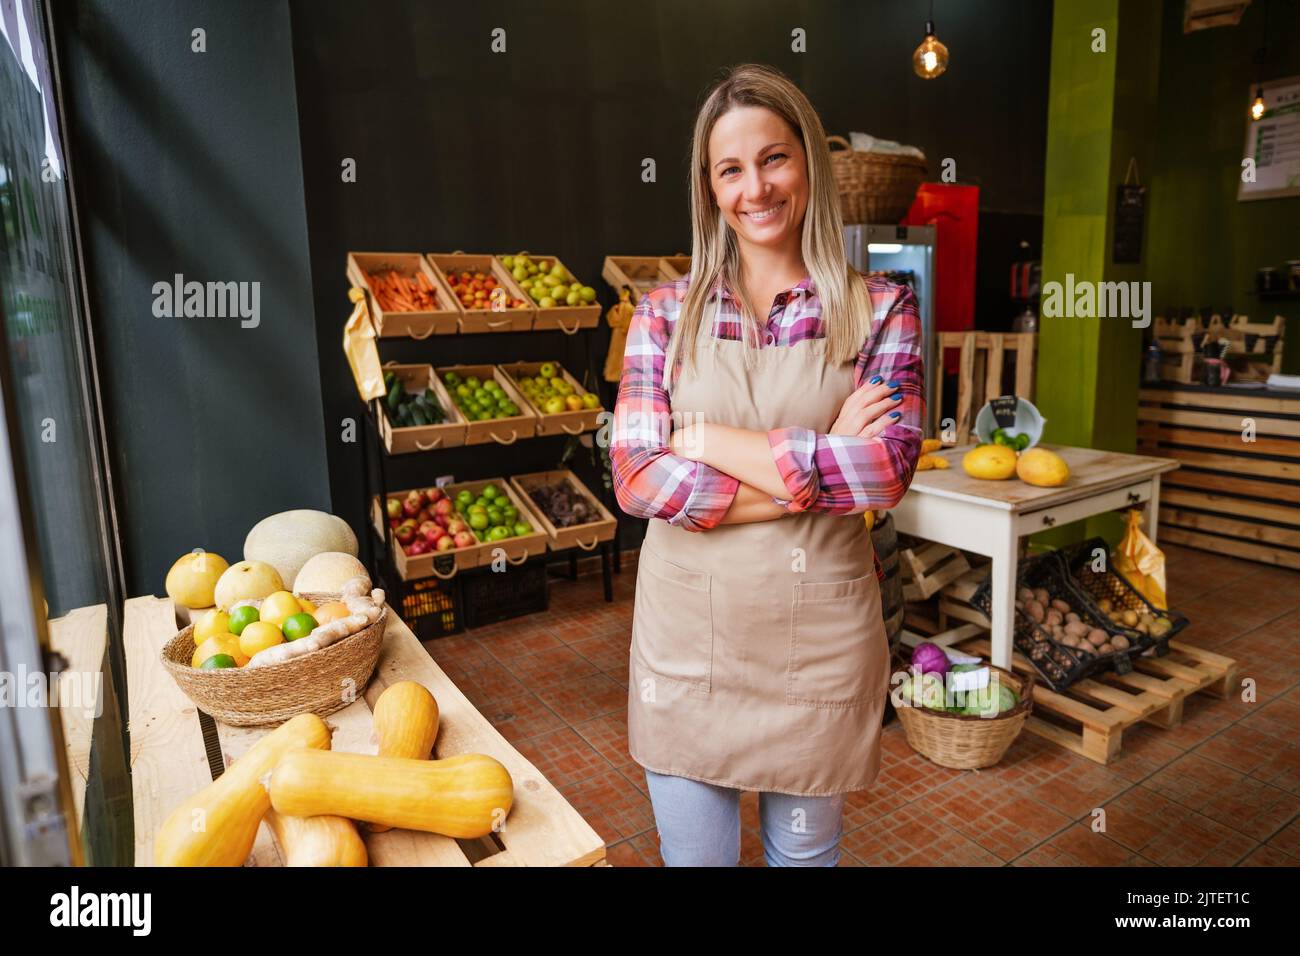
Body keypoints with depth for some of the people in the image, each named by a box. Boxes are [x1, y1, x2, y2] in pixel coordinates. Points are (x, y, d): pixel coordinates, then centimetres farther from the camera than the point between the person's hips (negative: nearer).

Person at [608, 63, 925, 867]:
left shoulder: (879, 309, -2)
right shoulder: (667, 312, 0)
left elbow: (888, 467, -15)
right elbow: (638, 478, -11)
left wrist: (708, 439, -14)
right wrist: (818, 470, -16)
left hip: (819, 632, 0)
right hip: (686, 628, 1)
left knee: (806, 847, 21)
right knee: (692, 851, 19)